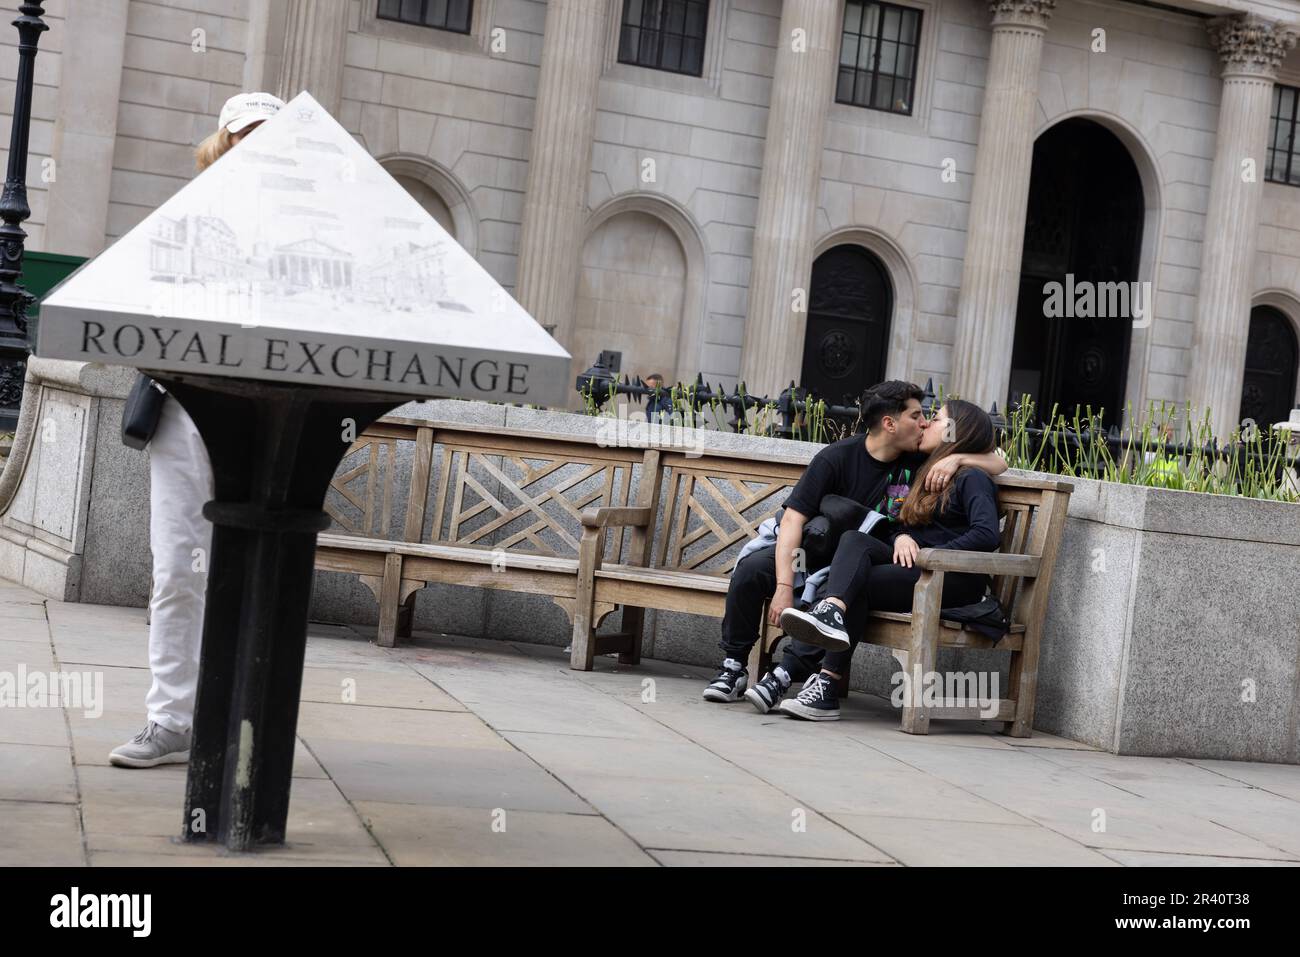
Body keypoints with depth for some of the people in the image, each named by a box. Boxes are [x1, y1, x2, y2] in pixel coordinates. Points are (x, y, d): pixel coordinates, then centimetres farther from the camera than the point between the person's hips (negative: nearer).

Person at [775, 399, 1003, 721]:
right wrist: (901, 537, -3)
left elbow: (987, 534, -15)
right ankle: (832, 611, -47)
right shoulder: (928, 475, 28)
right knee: (854, 538, -20)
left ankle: (827, 685, -38)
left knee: (858, 584, -23)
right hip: (917, 572, 7)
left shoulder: (971, 478, 2)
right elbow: (895, 525, 21)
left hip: (955, 581, -7)